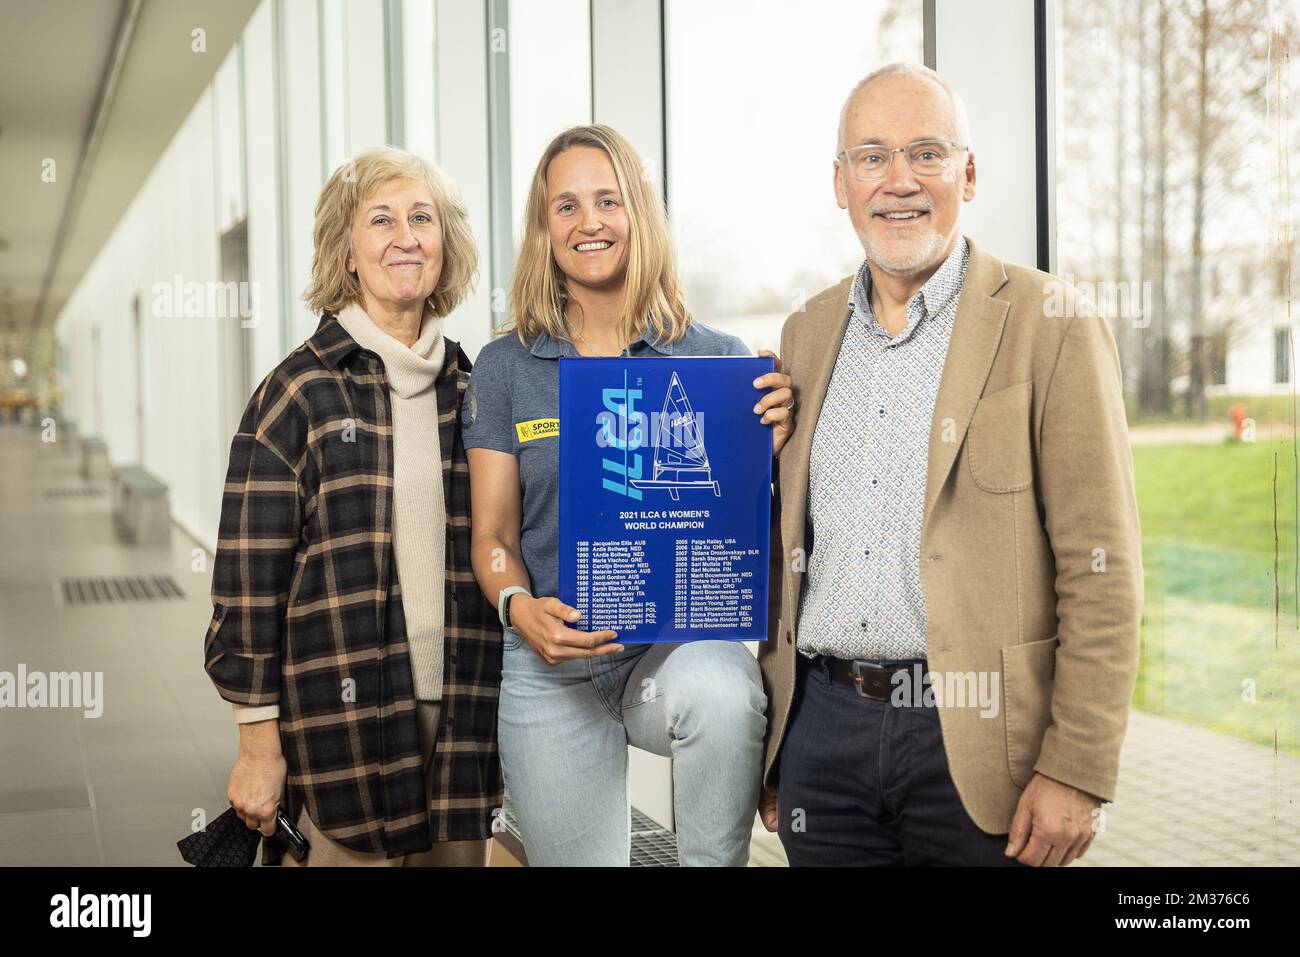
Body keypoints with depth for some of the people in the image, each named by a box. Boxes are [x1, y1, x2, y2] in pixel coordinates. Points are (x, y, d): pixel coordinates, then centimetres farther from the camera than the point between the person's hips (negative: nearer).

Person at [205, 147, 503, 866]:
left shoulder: (470, 388, 9)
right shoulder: (299, 392, -4)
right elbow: (249, 576, -6)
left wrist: (486, 714, 13)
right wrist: (258, 744, -8)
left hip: (459, 715, 4)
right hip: (344, 726, -4)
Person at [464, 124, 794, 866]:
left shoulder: (715, 358, 0)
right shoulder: (506, 368, 2)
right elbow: (493, 535, 4)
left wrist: (771, 443, -16)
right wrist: (520, 608, -17)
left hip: (681, 638, -1)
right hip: (551, 664, 2)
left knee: (722, 692, -35)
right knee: (576, 856, 7)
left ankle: (714, 859, -12)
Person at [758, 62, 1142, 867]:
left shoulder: (1052, 327, -5)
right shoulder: (808, 334, 11)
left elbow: (1101, 573, -9)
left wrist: (1077, 775, -14)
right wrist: (771, 742, 12)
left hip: (976, 739, -4)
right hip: (821, 731, 5)